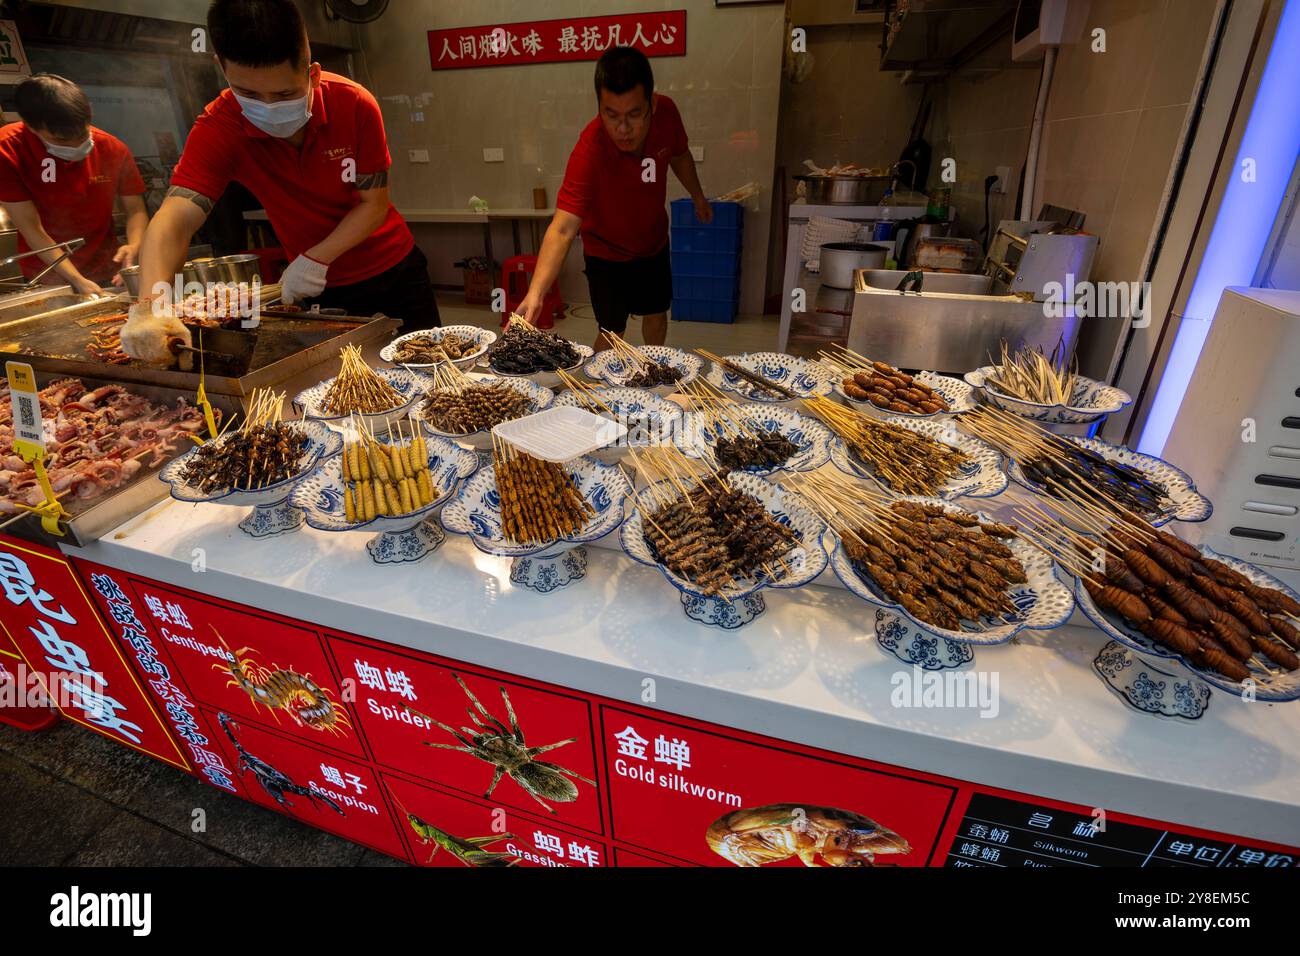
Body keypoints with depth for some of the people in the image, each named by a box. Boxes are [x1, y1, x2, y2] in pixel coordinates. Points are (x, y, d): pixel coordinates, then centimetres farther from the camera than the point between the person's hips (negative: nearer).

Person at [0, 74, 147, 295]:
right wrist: (78, 281, -24)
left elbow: (135, 209, -2)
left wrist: (134, 246, -24)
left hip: (107, 273, 2)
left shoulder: (113, 149, -6)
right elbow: (32, 230, -14)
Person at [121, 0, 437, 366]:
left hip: (394, 271, 0)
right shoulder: (218, 128, -18)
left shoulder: (355, 106, -19)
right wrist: (151, 305, -45)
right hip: (322, 289, 1)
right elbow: (175, 218, -27)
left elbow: (374, 205, -14)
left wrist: (317, 258, -24)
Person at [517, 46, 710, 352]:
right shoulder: (589, 151, -38)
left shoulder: (666, 112, -23)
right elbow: (563, 228, -46)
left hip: (654, 243, 5)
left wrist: (698, 197, 17)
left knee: (656, 315, 19)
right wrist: (535, 293, -59)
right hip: (607, 253, -5)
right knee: (612, 332, 2)